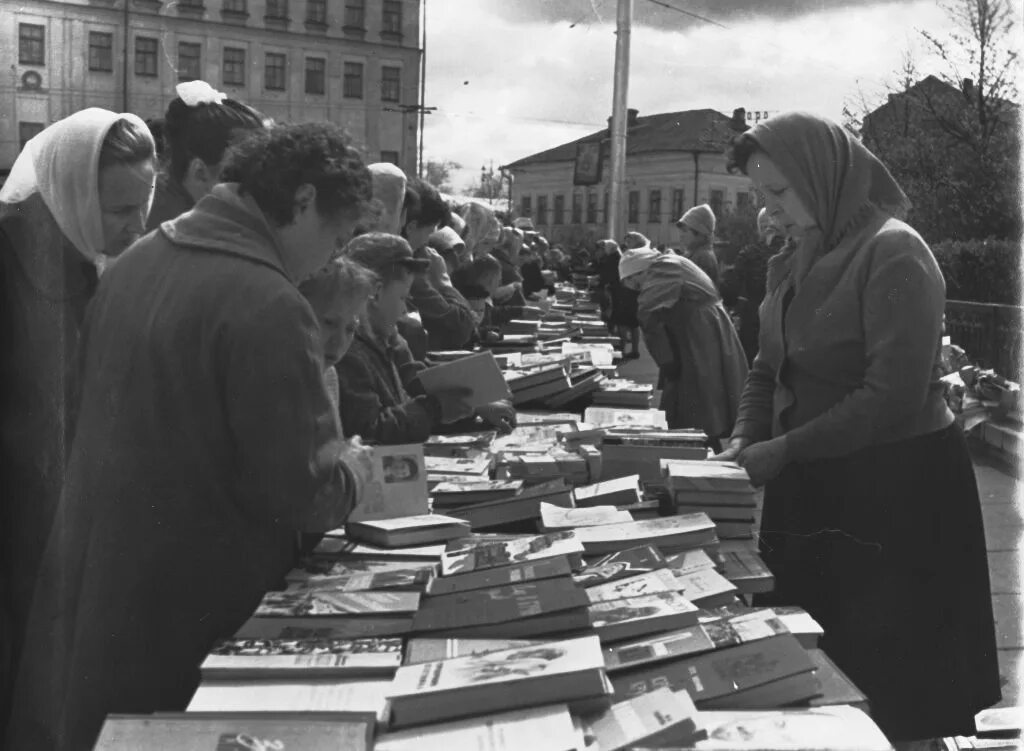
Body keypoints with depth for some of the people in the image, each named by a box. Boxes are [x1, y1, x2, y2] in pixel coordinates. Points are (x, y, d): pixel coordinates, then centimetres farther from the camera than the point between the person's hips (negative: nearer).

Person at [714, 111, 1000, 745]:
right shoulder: (798, 262, 9)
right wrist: (745, 441, -1)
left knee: (896, 691, 3)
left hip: (896, 495, -7)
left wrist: (783, 451, -18)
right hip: (813, 492, 7)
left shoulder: (892, 253, -15)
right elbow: (770, 368, 16)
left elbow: (894, 397, -21)